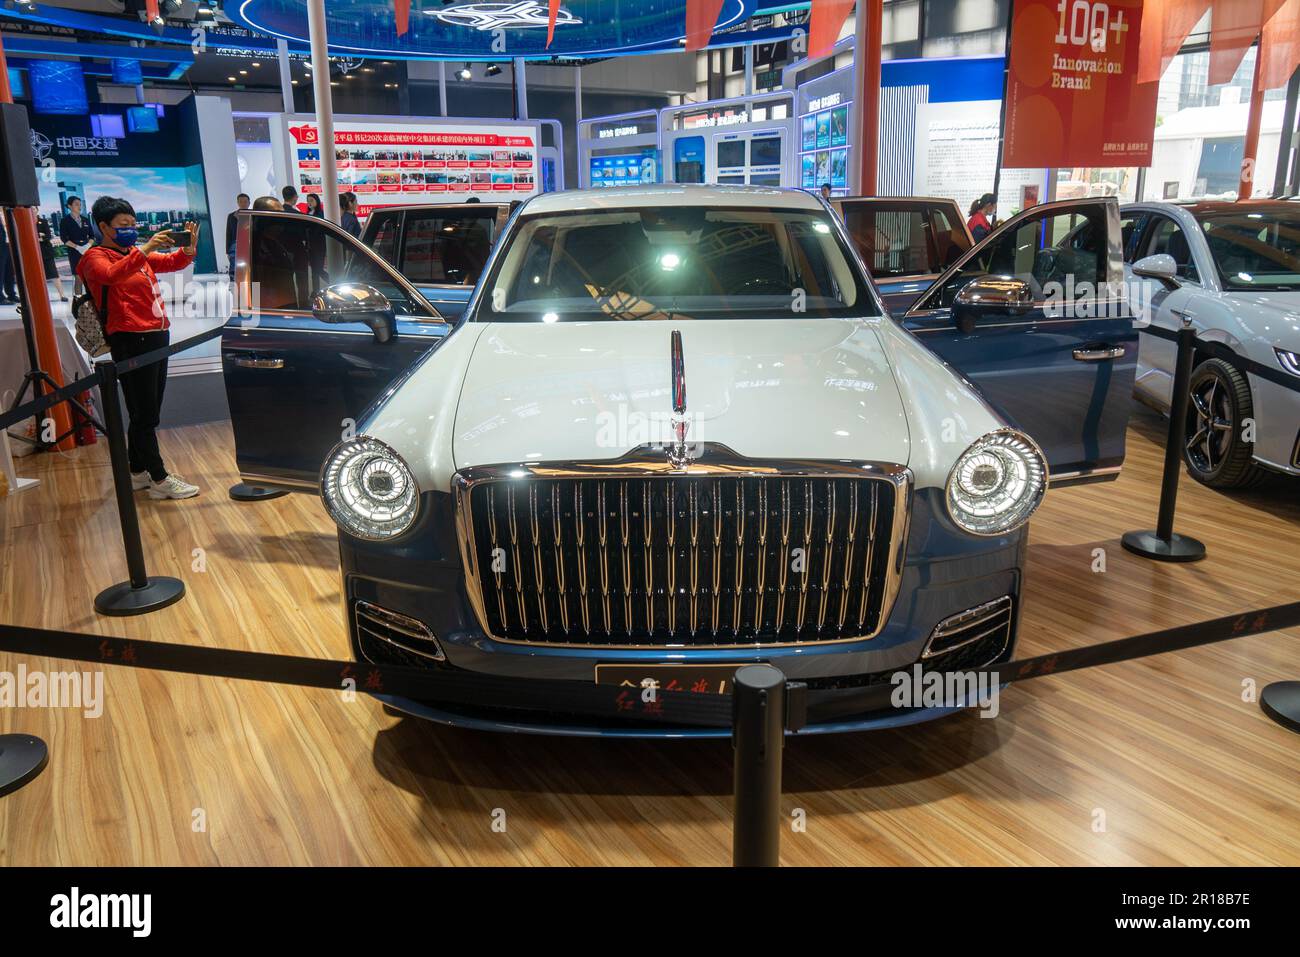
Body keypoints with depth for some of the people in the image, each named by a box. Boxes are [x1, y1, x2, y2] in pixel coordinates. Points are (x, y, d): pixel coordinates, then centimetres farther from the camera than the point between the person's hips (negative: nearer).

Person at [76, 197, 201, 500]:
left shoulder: (135, 253, 20)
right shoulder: (95, 257, -2)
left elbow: (172, 262, 13)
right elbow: (111, 275, -24)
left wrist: (189, 247, -8)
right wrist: (144, 250, -32)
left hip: (156, 337, 8)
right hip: (131, 341, -8)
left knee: (146, 413, 13)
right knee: (144, 414, -5)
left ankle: (138, 473, 23)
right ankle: (159, 480, -2)